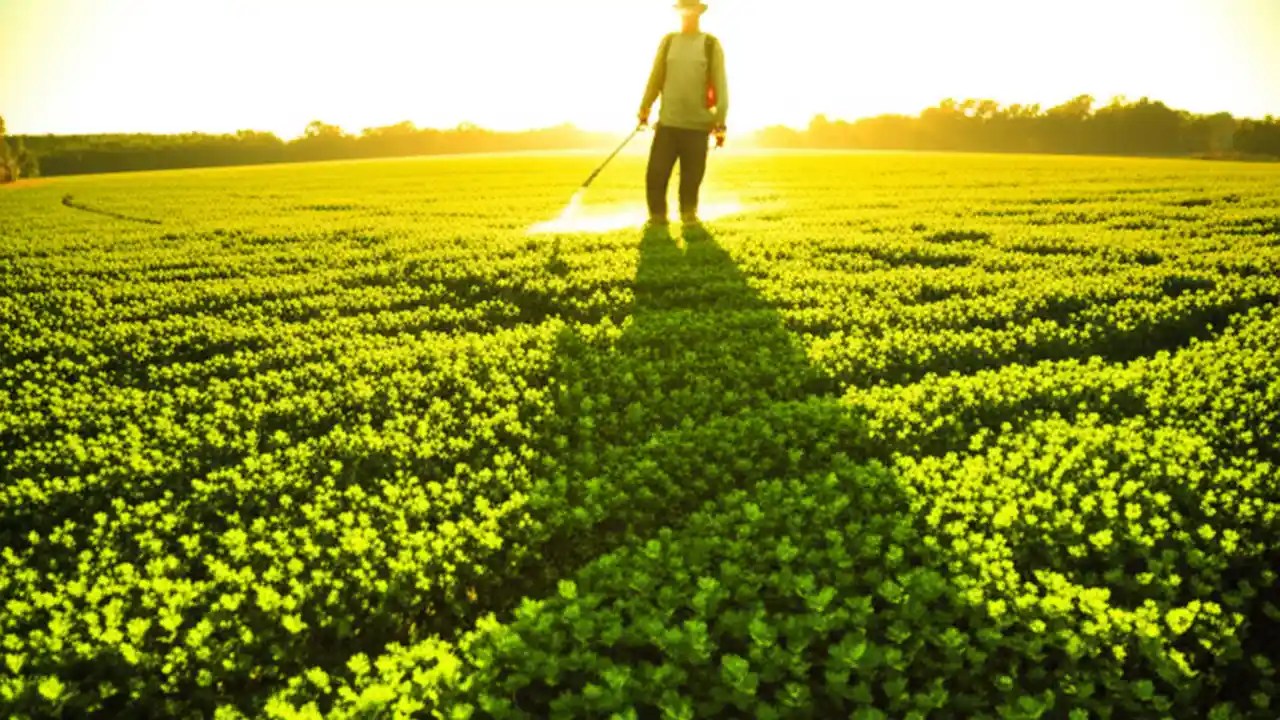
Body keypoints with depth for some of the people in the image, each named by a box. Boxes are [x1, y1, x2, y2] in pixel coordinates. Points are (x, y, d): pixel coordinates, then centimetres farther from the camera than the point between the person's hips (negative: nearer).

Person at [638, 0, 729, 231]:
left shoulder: (711, 44, 2)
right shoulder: (668, 41, 10)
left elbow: (720, 85, -1)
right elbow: (656, 77, 11)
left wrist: (721, 122, -7)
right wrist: (645, 107, 4)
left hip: (697, 125, -2)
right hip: (667, 122, 2)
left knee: (692, 176, 3)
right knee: (656, 173, -2)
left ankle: (689, 215, 21)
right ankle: (657, 216, 13)